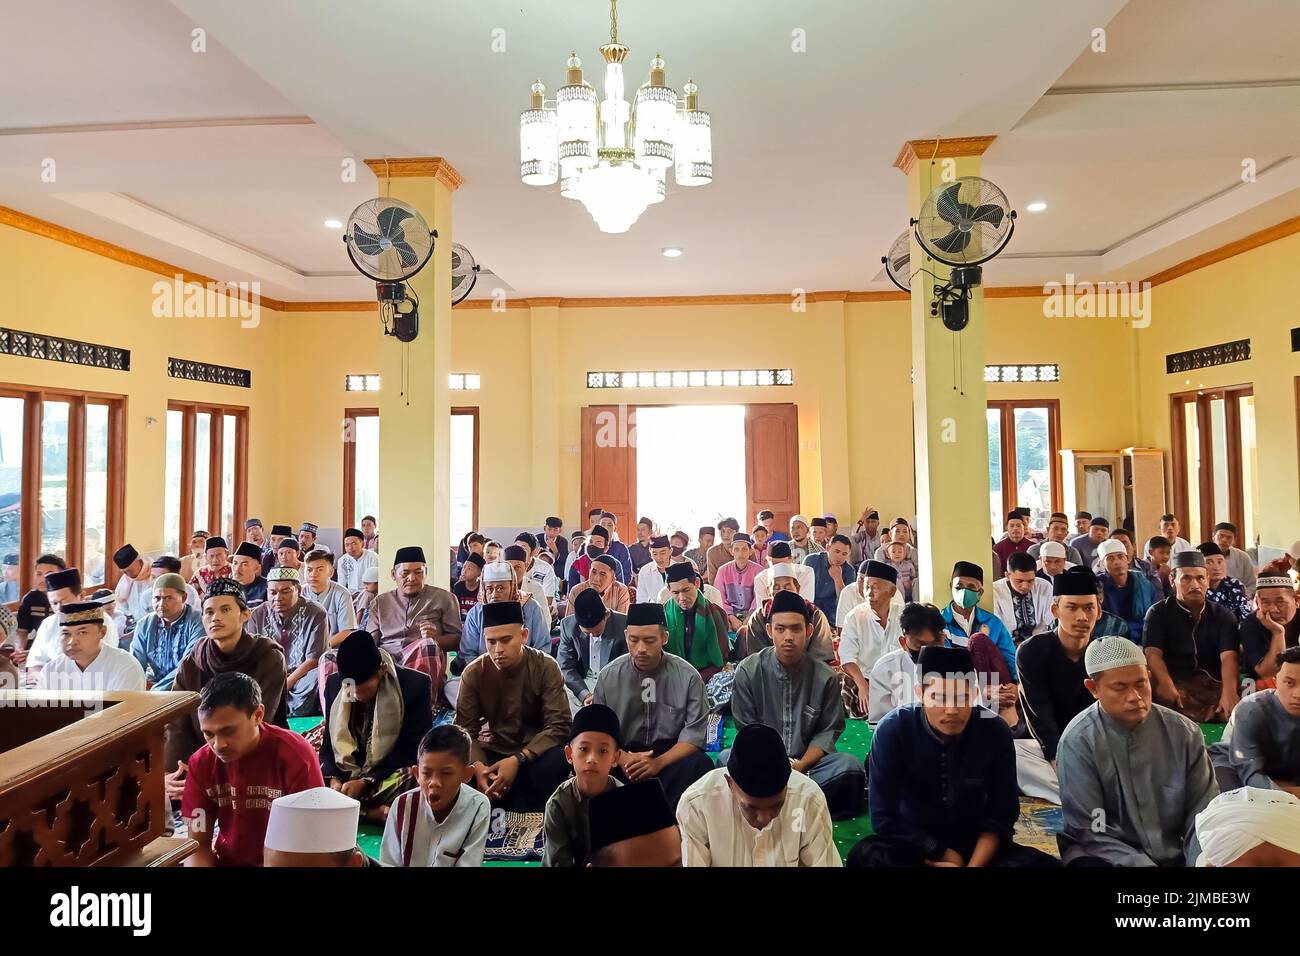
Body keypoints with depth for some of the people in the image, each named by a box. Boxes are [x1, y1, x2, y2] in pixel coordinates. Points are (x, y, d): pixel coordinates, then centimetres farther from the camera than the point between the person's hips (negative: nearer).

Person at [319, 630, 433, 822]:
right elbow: (329, 742, 5)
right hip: (346, 775, 5)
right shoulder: (334, 683, -1)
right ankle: (375, 812, -23)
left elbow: (411, 749, -12)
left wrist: (366, 782, -21)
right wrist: (333, 779, -15)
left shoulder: (416, 685, -14)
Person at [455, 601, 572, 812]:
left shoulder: (546, 667, -14)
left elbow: (558, 726, -19)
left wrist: (518, 760, -32)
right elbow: (465, 730, -10)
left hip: (536, 752, -2)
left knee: (558, 759, -35)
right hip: (494, 750, 2)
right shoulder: (473, 673, -8)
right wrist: (477, 766, -31)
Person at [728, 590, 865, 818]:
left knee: (849, 766, -28)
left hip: (807, 763, 1)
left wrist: (800, 766, -14)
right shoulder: (748, 671, -5)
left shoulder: (826, 677, -2)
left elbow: (828, 730, 1)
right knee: (727, 759, -31)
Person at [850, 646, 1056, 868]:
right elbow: (884, 817, -14)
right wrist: (943, 855, -13)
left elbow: (1002, 814, -4)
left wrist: (974, 863, -19)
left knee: (1043, 863, -24)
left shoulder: (996, 733, -12)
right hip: (913, 844, -2)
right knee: (865, 855, -33)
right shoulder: (892, 731, -18)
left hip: (975, 845, 2)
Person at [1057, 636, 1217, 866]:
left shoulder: (1184, 732, 1)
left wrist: (1201, 861, -15)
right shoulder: (1078, 741, -12)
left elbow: (1203, 811, 2)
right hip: (1103, 855, -4)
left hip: (1175, 853, 4)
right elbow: (1090, 830, -12)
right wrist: (1142, 863, -22)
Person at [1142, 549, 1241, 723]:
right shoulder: (1158, 613, 7)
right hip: (1174, 682, -2)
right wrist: (1168, 689, -28)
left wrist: (1229, 692, -24)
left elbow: (1229, 657, -4)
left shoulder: (1223, 615, 13)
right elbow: (1153, 654, -7)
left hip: (1213, 684, 2)